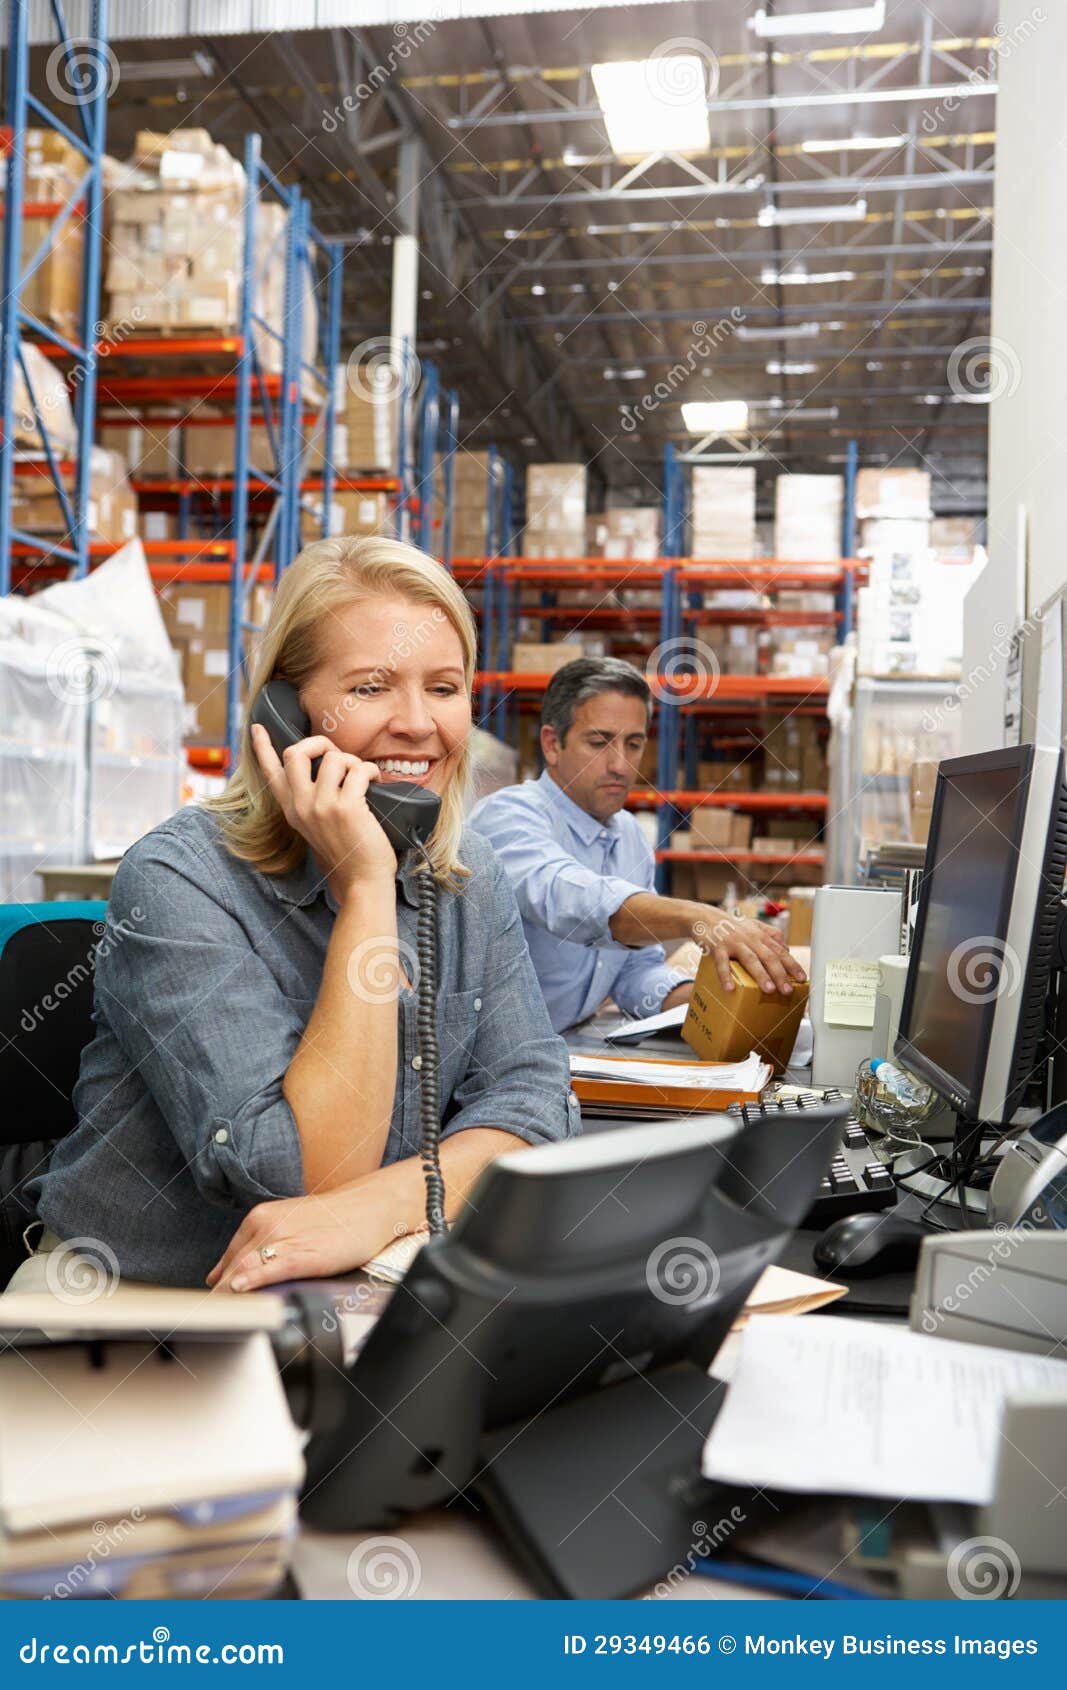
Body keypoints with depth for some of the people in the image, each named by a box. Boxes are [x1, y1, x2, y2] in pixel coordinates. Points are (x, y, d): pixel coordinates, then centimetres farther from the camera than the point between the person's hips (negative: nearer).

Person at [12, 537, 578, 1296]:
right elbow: (312, 1176, -22)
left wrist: (384, 1204, -25)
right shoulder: (178, 883, -16)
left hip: (361, 1305, 5)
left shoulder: (470, 879, 2)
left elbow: (534, 1095, -7)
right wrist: (365, 888, -24)